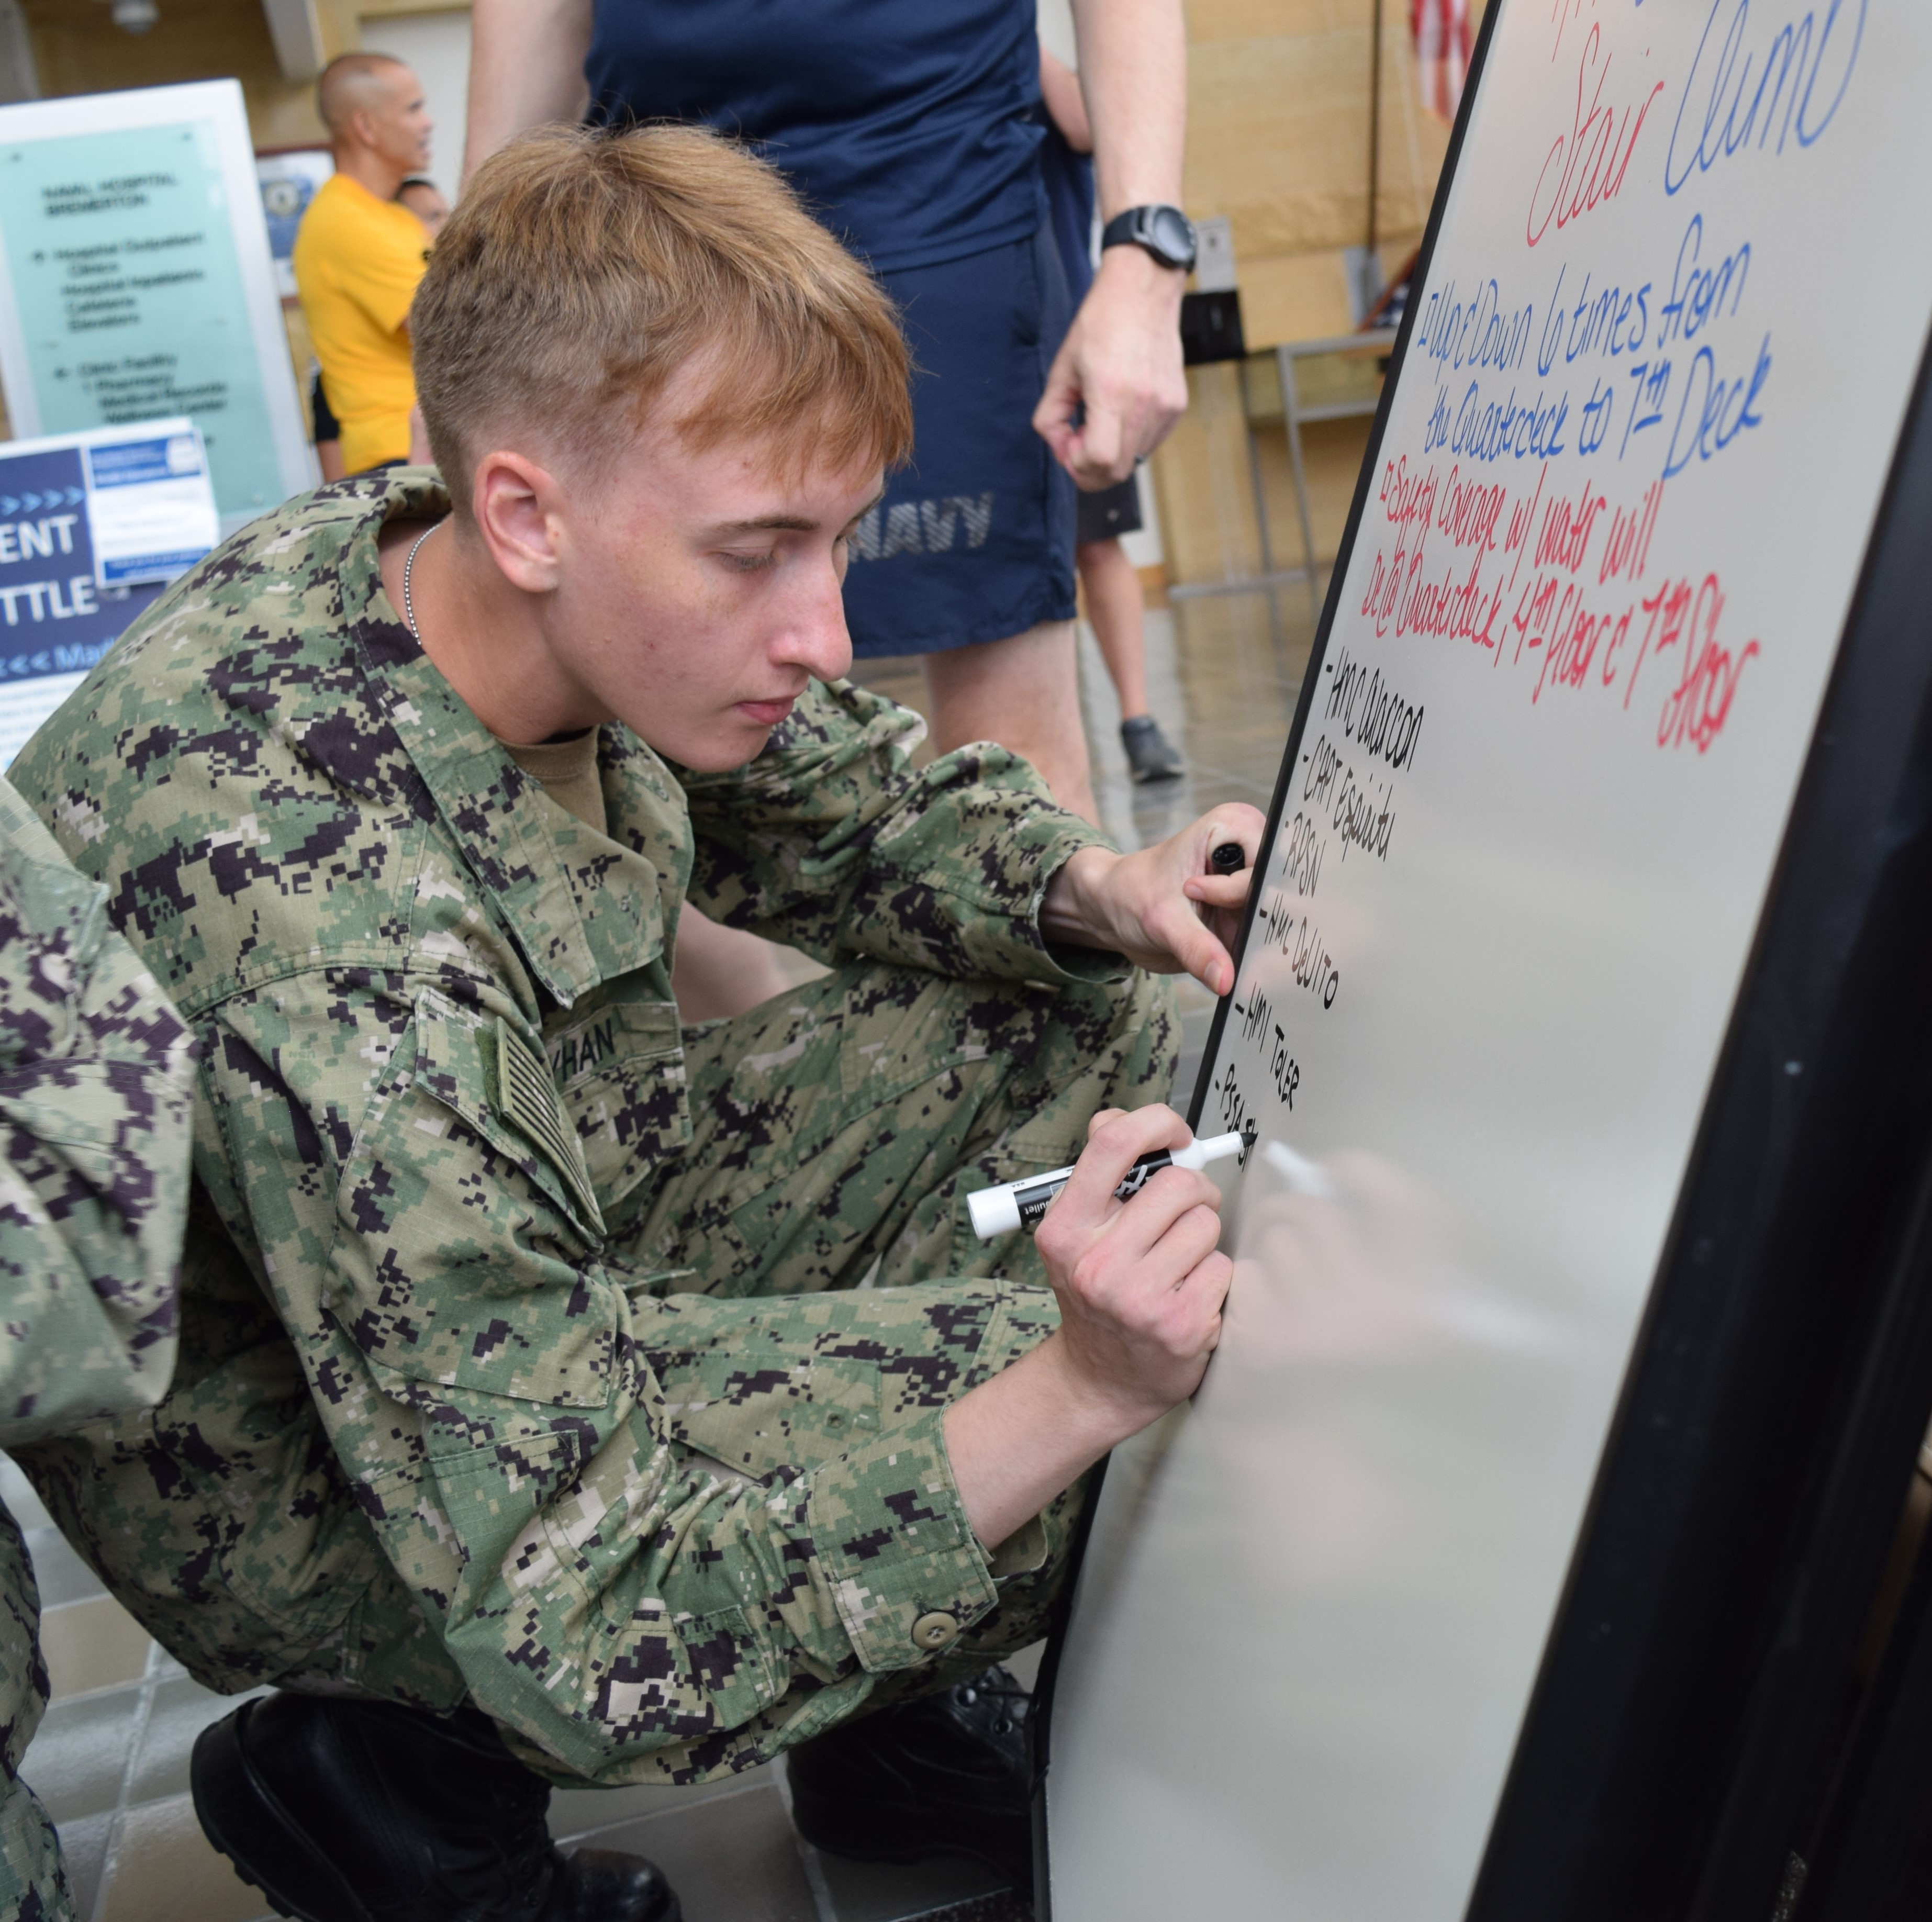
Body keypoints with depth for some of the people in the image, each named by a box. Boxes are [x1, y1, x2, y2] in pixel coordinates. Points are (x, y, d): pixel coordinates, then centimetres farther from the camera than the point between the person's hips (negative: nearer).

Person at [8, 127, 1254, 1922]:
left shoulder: (536, 600, -16)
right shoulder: (330, 955, -40)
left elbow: (849, 804, 4)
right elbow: (579, 1637, -35)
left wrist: (1098, 889, -16)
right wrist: (1071, 1398, -41)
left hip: (530, 1214, 8)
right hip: (294, 1464, -8)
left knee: (1095, 1031, -1)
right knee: (1041, 1379, -23)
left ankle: (882, 1703, 10)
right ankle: (381, 1776, -3)